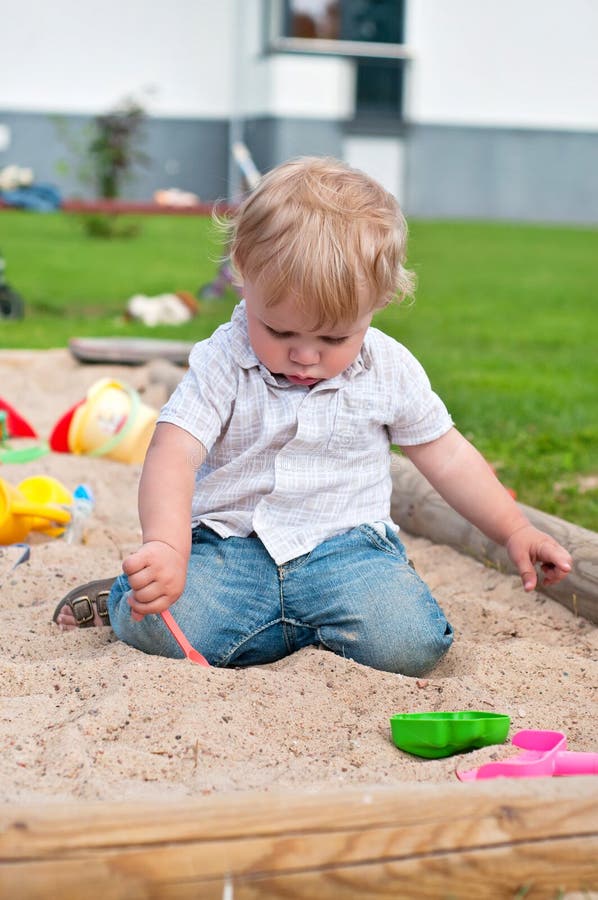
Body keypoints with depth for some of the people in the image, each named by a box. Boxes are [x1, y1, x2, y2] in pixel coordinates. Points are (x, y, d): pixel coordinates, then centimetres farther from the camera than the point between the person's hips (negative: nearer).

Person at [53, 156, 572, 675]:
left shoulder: (390, 370, 1)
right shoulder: (222, 364, -6)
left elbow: (445, 455, 13)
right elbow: (173, 455, -17)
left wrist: (514, 529, 9)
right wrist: (166, 548, -34)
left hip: (346, 548, 2)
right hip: (228, 548, -2)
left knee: (410, 642, -26)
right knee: (161, 626, -29)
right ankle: (131, 597, 9)